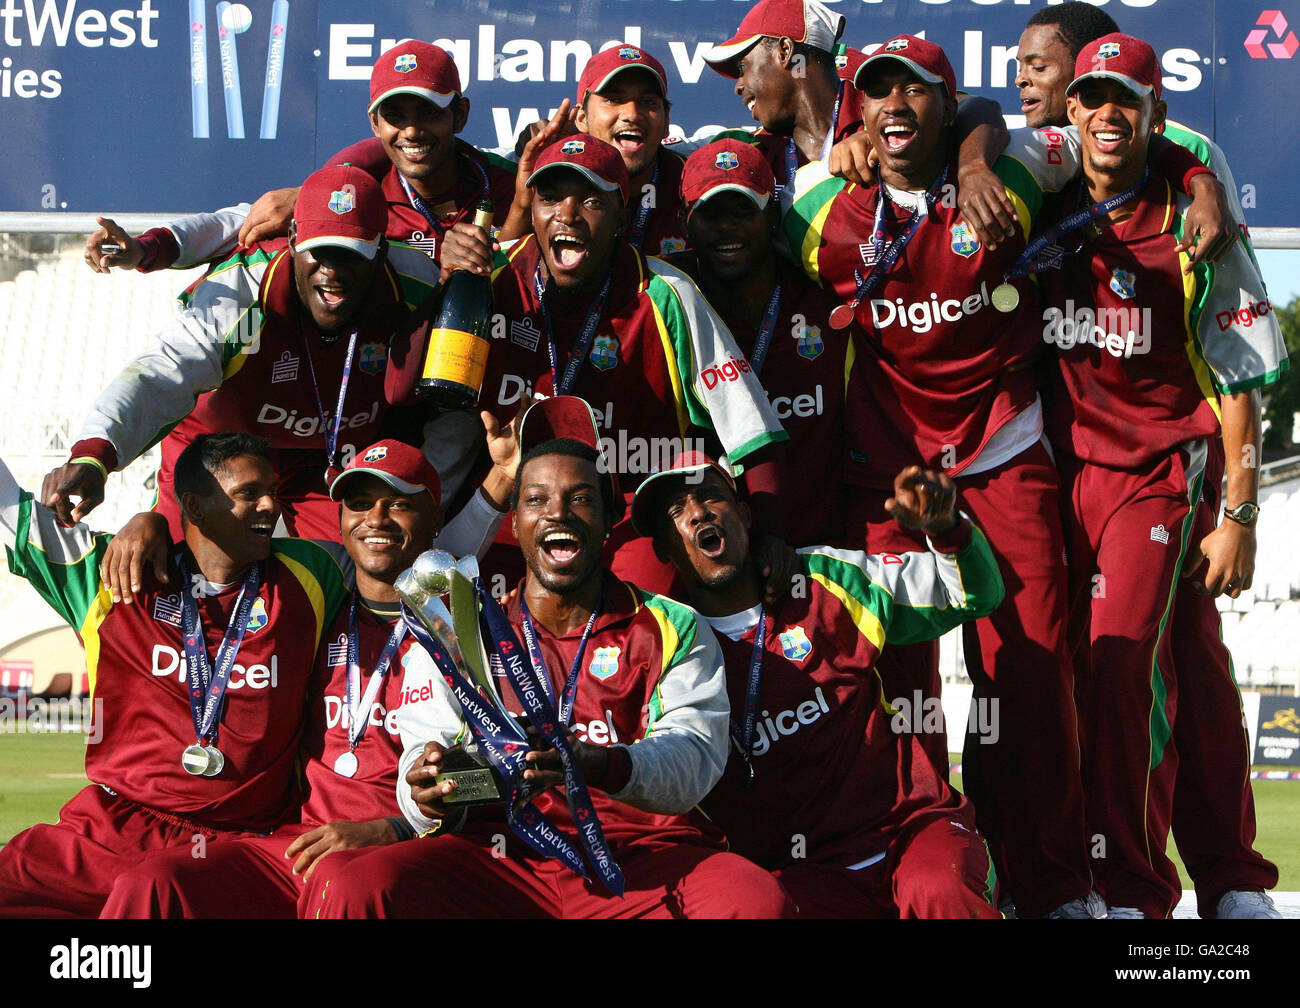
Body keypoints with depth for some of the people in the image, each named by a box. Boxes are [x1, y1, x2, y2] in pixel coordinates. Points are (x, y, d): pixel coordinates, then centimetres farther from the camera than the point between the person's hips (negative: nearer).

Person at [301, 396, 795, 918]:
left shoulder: (674, 630, 14)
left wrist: (605, 768, -26)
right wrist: (431, 800, -19)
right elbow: (430, 741, 8)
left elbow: (694, 755, -3)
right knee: (357, 889, -29)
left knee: (758, 900, -34)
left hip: (644, 860, -1)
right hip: (503, 852, 1)